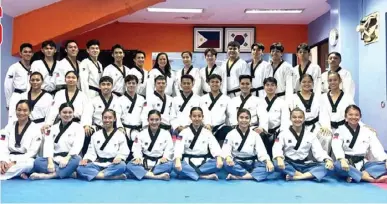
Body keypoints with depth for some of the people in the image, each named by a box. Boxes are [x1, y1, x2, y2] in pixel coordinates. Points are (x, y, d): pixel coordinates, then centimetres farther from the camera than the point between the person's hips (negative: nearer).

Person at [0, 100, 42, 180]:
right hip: (9, 159, 3)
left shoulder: (36, 129, -2)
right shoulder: (10, 126, 9)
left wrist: (14, 162, -19)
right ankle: (17, 173, -28)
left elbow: (32, 152, -8)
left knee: (29, 164, -39)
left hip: (25, 160, -3)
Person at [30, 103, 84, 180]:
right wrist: (50, 162, -20)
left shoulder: (78, 127, 5)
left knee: (77, 160, -36)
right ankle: (68, 172, -34)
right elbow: (48, 145, -2)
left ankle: (49, 175, -42)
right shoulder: (53, 128, 13)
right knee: (37, 161, -24)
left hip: (70, 158, -3)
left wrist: (67, 158, -27)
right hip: (55, 159, 3)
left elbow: (77, 145, -10)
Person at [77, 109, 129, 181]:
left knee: (121, 166, -37)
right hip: (98, 164, 3)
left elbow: (124, 151, 1)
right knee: (80, 168, -27)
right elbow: (91, 152, 11)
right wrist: (86, 159, -11)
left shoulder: (120, 135, 9)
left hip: (113, 164, -2)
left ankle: (94, 174, -33)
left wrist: (119, 158, -22)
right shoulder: (96, 135, 16)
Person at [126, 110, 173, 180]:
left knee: (169, 165, -34)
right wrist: (138, 157, -21)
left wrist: (165, 157, -22)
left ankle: (142, 174, -34)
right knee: (130, 166, -28)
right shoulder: (142, 134, 6)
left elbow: (169, 149, -1)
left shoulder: (166, 134, 4)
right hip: (145, 162, 1)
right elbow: (137, 148, 0)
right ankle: (157, 176, -41)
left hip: (159, 162, -1)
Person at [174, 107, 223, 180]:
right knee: (176, 167, -33)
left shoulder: (208, 133, 6)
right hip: (188, 162, -1)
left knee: (219, 163, -27)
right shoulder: (184, 132, 2)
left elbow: (215, 146, -9)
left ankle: (188, 173, -26)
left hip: (203, 163, 2)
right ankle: (204, 176, -33)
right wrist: (178, 160, -34)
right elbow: (178, 147, -13)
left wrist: (219, 158, -30)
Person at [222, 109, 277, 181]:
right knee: (227, 164, -34)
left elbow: (261, 151, -6)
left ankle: (237, 176, -38)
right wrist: (228, 158, -34)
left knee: (269, 167, -28)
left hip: (251, 164, 2)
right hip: (237, 164, -2)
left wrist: (268, 161, -28)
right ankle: (254, 175, -31)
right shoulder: (231, 134, 1)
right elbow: (226, 150, -10)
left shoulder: (255, 135, 6)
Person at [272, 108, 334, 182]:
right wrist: (279, 158, -34)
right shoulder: (283, 134, 2)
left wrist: (328, 160, -23)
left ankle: (298, 177, -38)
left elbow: (318, 151, -1)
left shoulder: (311, 135, 9)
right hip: (289, 165, -2)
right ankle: (306, 175, -31)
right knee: (276, 163, -34)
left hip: (304, 165, 2)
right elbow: (277, 148, -11)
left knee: (325, 166, -23)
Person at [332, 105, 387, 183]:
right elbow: (337, 147, -17)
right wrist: (342, 159, -38)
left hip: (362, 164, 4)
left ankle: (355, 176, -32)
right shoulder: (340, 130, 0)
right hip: (347, 164, -4)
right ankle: (367, 177, -35)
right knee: (338, 165, -36)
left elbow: (376, 148, 0)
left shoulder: (367, 131, 11)